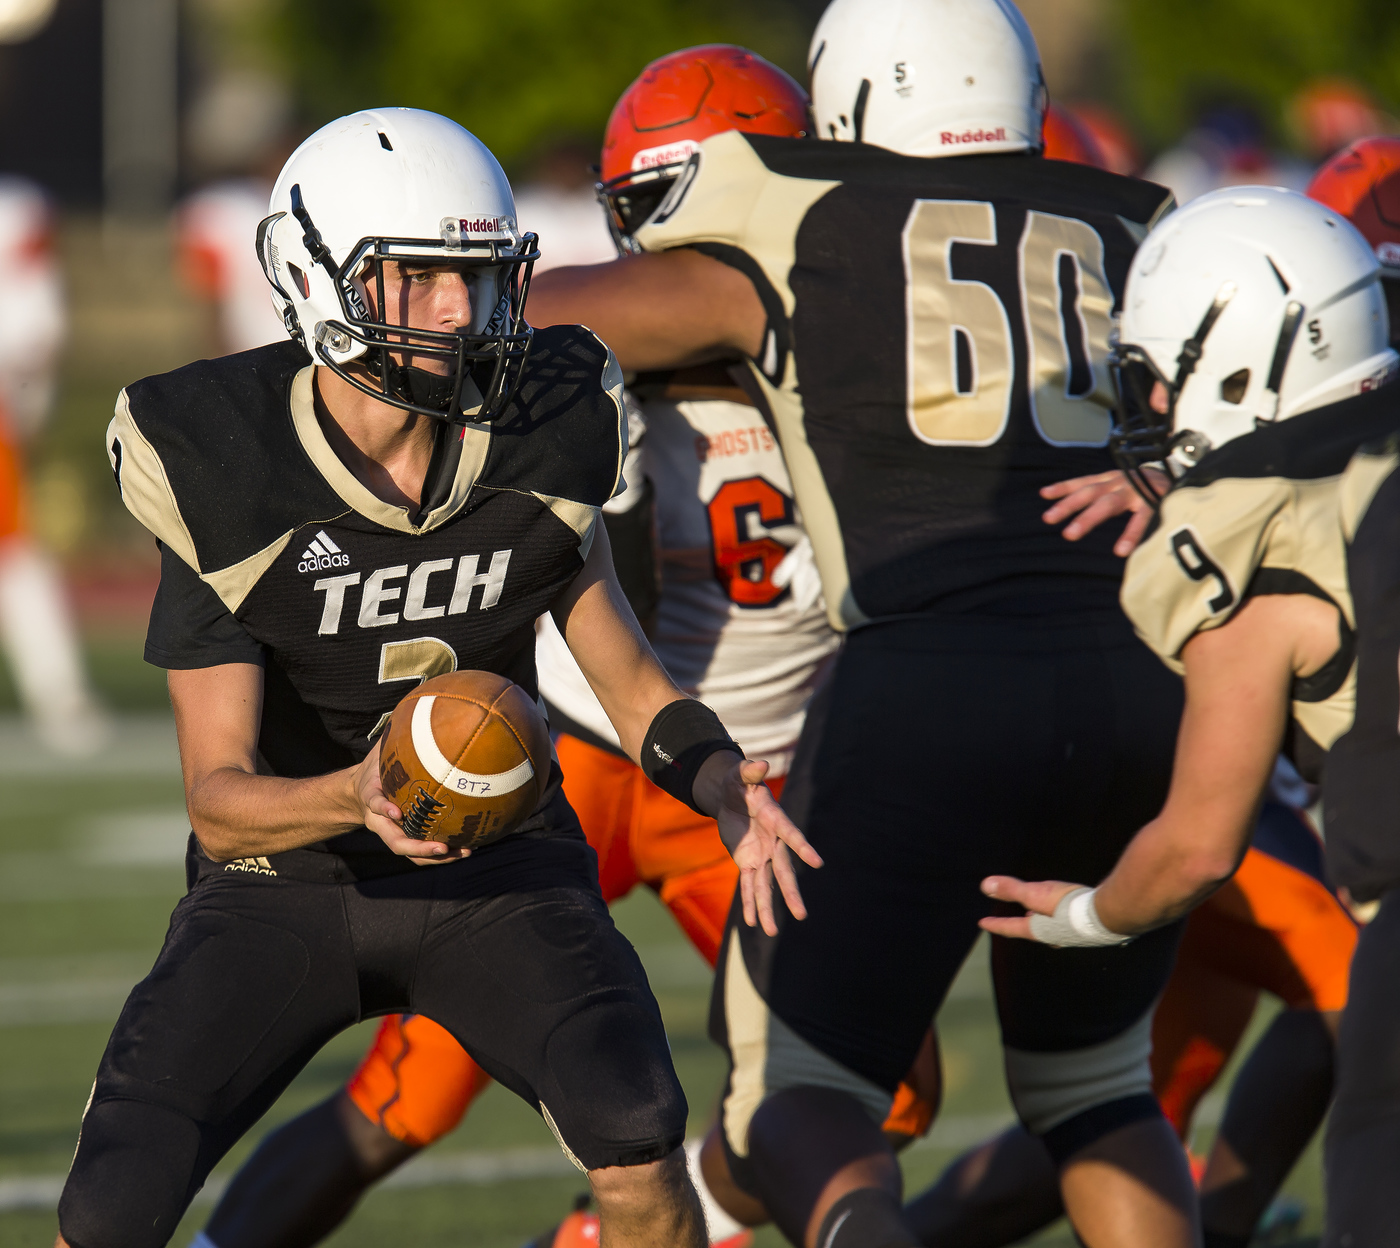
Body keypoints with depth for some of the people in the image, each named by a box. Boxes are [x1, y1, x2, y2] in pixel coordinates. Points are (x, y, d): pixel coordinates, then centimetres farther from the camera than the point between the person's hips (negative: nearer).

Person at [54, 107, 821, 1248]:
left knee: (635, 1135, -25)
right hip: (283, 881, -2)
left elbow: (617, 661, 4)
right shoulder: (227, 481, -21)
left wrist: (713, 775, -18)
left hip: (497, 869, 2)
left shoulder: (538, 438, -11)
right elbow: (219, 800, -19)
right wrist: (356, 799, -41)